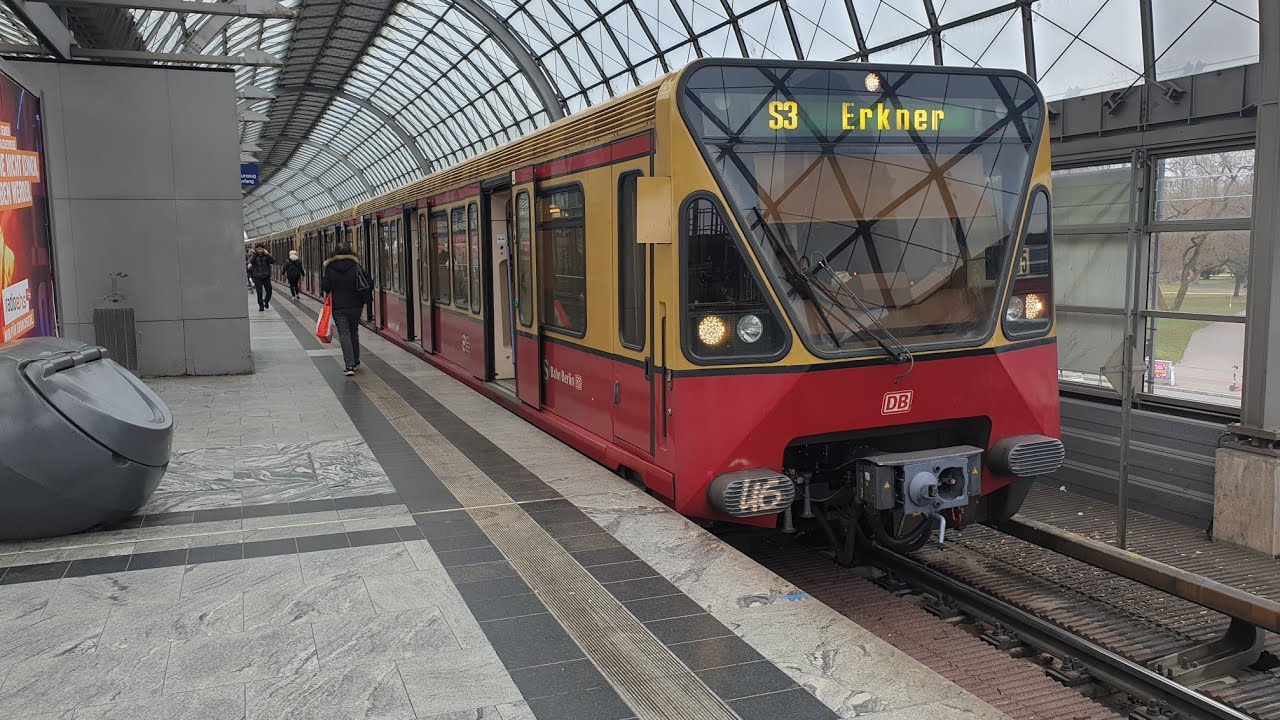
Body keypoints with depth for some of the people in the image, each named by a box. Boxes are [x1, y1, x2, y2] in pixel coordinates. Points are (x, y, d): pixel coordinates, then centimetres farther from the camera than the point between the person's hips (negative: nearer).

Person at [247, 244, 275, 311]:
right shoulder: (254, 256, -1)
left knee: (269, 291, 2)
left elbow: (273, 261, -12)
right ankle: (261, 306, 8)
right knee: (259, 293, -2)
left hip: (266, 276, 1)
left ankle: (266, 301, 31)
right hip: (258, 277, -1)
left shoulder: (267, 255, 3)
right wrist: (249, 263, -46)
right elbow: (251, 260, -23)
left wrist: (267, 254, -20)